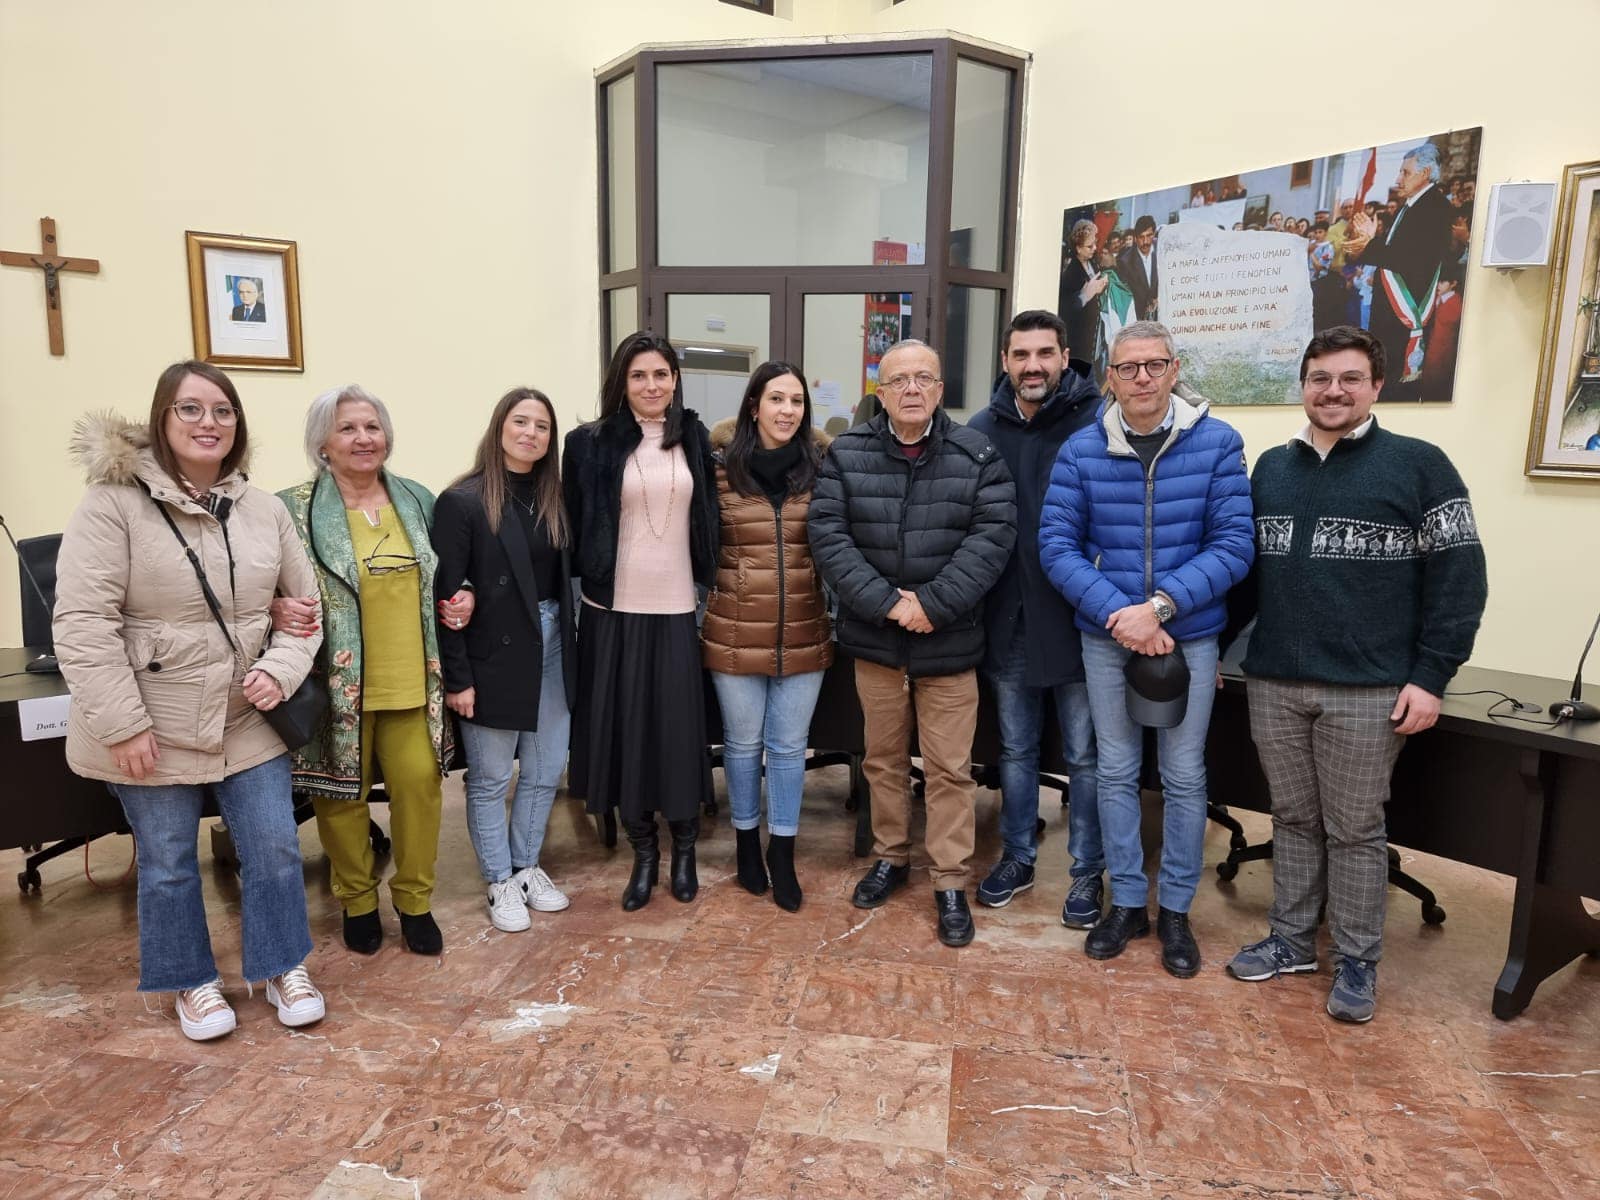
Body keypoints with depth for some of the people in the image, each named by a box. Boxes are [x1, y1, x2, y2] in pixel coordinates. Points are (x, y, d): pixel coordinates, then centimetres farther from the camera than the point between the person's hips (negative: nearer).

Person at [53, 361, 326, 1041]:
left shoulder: (264, 509, 1)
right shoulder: (115, 501, -12)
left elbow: (305, 601, 8)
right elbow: (83, 622, -16)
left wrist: (281, 670, -9)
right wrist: (123, 725, -18)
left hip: (248, 722, 4)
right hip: (152, 729, -3)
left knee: (275, 849, 8)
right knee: (167, 863, 12)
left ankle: (282, 968, 29)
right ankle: (192, 983, 33)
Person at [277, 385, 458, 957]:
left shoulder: (418, 500, 8)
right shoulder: (295, 509, -5)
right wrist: (278, 606, -22)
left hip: (411, 681, 3)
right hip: (339, 685, -3)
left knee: (419, 781, 4)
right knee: (342, 793, 9)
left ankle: (414, 899, 25)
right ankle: (358, 901, 32)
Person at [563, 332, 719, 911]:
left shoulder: (696, 440, 6)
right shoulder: (591, 444, -1)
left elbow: (710, 521, 10)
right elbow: (576, 530, 2)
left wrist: (713, 590, 6)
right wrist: (586, 588, -2)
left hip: (679, 609, 1)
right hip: (615, 610, -1)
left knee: (681, 729, 5)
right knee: (625, 728, 6)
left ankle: (684, 849, 24)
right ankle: (643, 851, 23)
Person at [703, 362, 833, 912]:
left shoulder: (822, 468, 0)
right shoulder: (721, 466, -5)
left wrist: (838, 612, 3)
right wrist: (703, 607, 1)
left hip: (804, 634, 1)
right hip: (735, 633, -1)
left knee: (789, 745, 11)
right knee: (743, 741, 14)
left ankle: (782, 853, 26)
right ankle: (746, 841, 34)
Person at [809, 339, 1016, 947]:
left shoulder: (978, 455, -2)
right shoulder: (846, 453, 0)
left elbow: (991, 536, -11)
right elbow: (828, 535, -8)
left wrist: (932, 603, -19)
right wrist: (886, 602, -18)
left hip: (949, 643, -1)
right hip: (874, 638, 2)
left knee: (950, 768, 5)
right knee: (883, 758, 17)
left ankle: (950, 881, 19)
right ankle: (891, 857, 35)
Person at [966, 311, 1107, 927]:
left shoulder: (1098, 422, -8)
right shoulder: (981, 430, 2)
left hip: (1078, 619, -3)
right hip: (1008, 620, 4)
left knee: (1084, 755, 10)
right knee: (1015, 749, 17)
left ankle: (1087, 873, 27)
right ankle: (1016, 858, 34)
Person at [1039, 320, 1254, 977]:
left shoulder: (1217, 443, -7)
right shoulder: (1081, 450, -4)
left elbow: (1234, 544, -11)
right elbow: (1056, 545, -7)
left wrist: (1158, 607, -21)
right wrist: (1119, 614, -18)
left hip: (1189, 636, -1)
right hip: (1105, 638, 1)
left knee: (1184, 776, 9)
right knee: (1116, 772, 11)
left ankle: (1175, 909, 27)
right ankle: (1126, 902, 28)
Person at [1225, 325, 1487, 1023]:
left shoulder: (1418, 465, -2)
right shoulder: (1270, 468, 11)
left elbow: (1458, 579, -5)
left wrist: (1429, 677, -10)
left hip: (1367, 691, -4)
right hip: (1272, 684, 4)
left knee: (1355, 830, 6)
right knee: (1293, 820, 14)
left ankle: (1357, 962, 22)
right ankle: (1291, 940, 28)